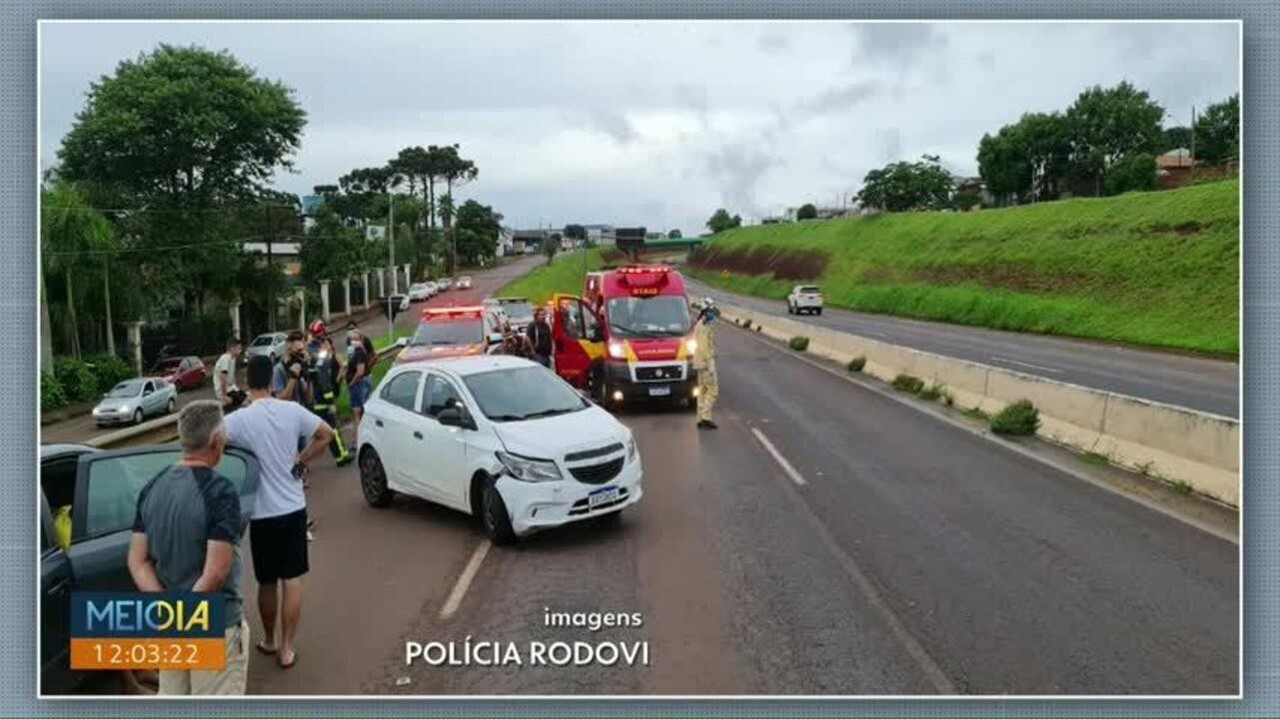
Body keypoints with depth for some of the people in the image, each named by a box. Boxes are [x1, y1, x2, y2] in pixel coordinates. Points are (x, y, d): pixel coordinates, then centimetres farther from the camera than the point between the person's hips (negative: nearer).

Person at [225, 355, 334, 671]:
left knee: (267, 582, 15)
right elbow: (326, 434, 5)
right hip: (294, 507, 2)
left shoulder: (240, 419, -15)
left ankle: (269, 641, 32)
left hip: (263, 513, -2)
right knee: (292, 580, 9)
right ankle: (286, 649, 14)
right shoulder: (293, 410, -4)